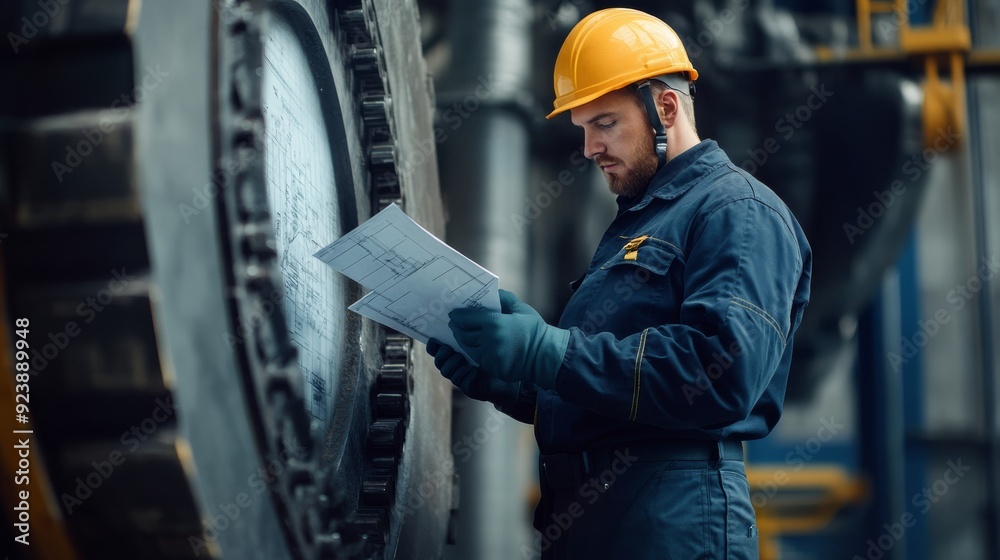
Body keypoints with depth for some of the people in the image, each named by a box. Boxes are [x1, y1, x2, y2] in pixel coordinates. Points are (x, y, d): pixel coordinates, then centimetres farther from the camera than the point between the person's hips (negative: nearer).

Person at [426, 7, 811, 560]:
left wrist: (550, 351, -24)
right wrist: (492, 377, 8)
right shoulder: (633, 225, 23)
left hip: (668, 515, -9)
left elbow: (721, 373, -23)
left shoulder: (736, 209, -6)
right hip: (576, 513, 9)